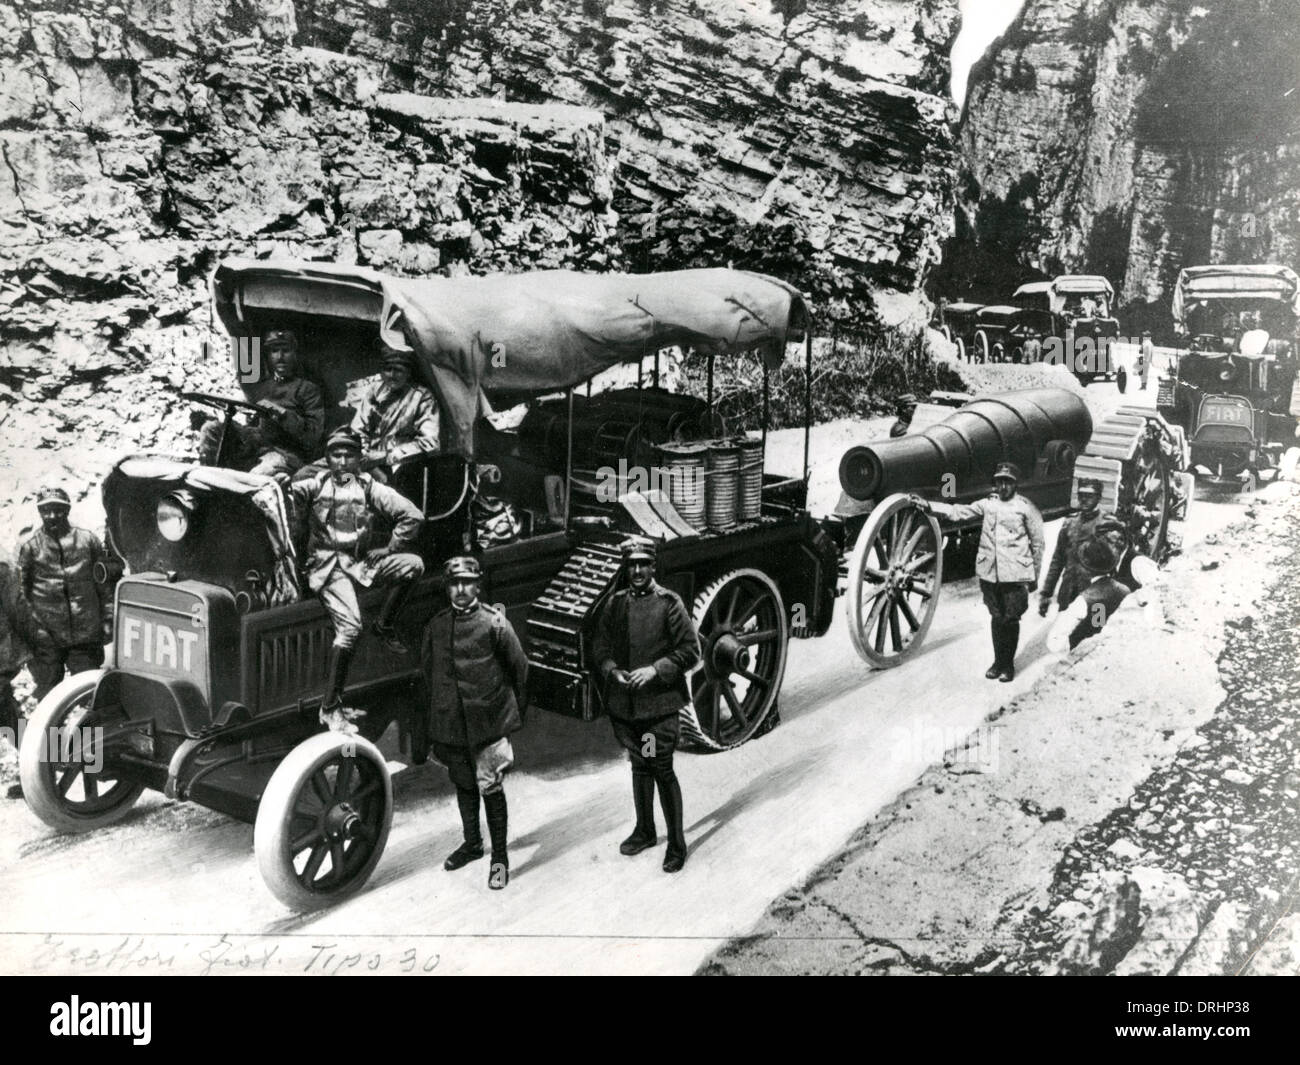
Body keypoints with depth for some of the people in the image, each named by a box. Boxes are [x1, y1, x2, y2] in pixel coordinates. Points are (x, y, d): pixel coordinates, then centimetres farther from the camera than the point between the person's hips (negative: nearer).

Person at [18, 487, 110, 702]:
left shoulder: (88, 540, 4)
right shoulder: (31, 546, 3)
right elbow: (21, 591, 5)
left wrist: (107, 619, 4)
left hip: (87, 635, 0)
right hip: (46, 637, 0)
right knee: (48, 696, 7)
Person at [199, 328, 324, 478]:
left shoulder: (307, 389, 9)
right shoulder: (261, 388, 29)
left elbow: (313, 435, -5)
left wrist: (282, 413, -15)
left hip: (285, 453, -6)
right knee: (212, 427, -15)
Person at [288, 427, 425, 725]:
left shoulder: (369, 487, 3)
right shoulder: (316, 485, 1)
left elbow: (413, 515, -2)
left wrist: (391, 549, -2)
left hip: (359, 561, 4)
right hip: (327, 565, -3)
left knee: (413, 564, -20)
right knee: (350, 627, -22)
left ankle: (385, 624, 3)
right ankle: (330, 707, -14)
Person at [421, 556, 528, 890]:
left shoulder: (494, 623, -9)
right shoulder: (436, 626, 3)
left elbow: (519, 668, -1)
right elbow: (428, 670, 15)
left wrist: (516, 709, 5)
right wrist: (437, 708, 16)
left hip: (489, 721, -5)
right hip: (450, 722, 5)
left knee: (490, 787, -5)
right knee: (463, 784, 18)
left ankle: (499, 857, 7)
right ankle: (472, 842, 38)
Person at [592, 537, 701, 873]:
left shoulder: (668, 603, -7)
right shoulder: (615, 603, 6)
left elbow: (690, 650, -7)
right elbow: (600, 646, 12)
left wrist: (655, 670, -17)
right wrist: (612, 670, -7)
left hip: (660, 704, -5)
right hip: (625, 703, 5)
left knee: (662, 770, -4)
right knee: (639, 767, 19)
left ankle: (676, 844, 8)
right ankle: (644, 831, 35)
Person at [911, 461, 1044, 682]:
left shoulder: (1025, 507, 1)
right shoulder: (987, 504, 11)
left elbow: (1037, 543, 5)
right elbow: (958, 512, 4)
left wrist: (1034, 575, 4)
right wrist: (928, 506, -8)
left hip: (1016, 573, -3)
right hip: (989, 572, 3)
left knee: (1010, 619, 1)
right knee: (996, 617, 10)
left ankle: (1008, 664, 13)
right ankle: (998, 661, 22)